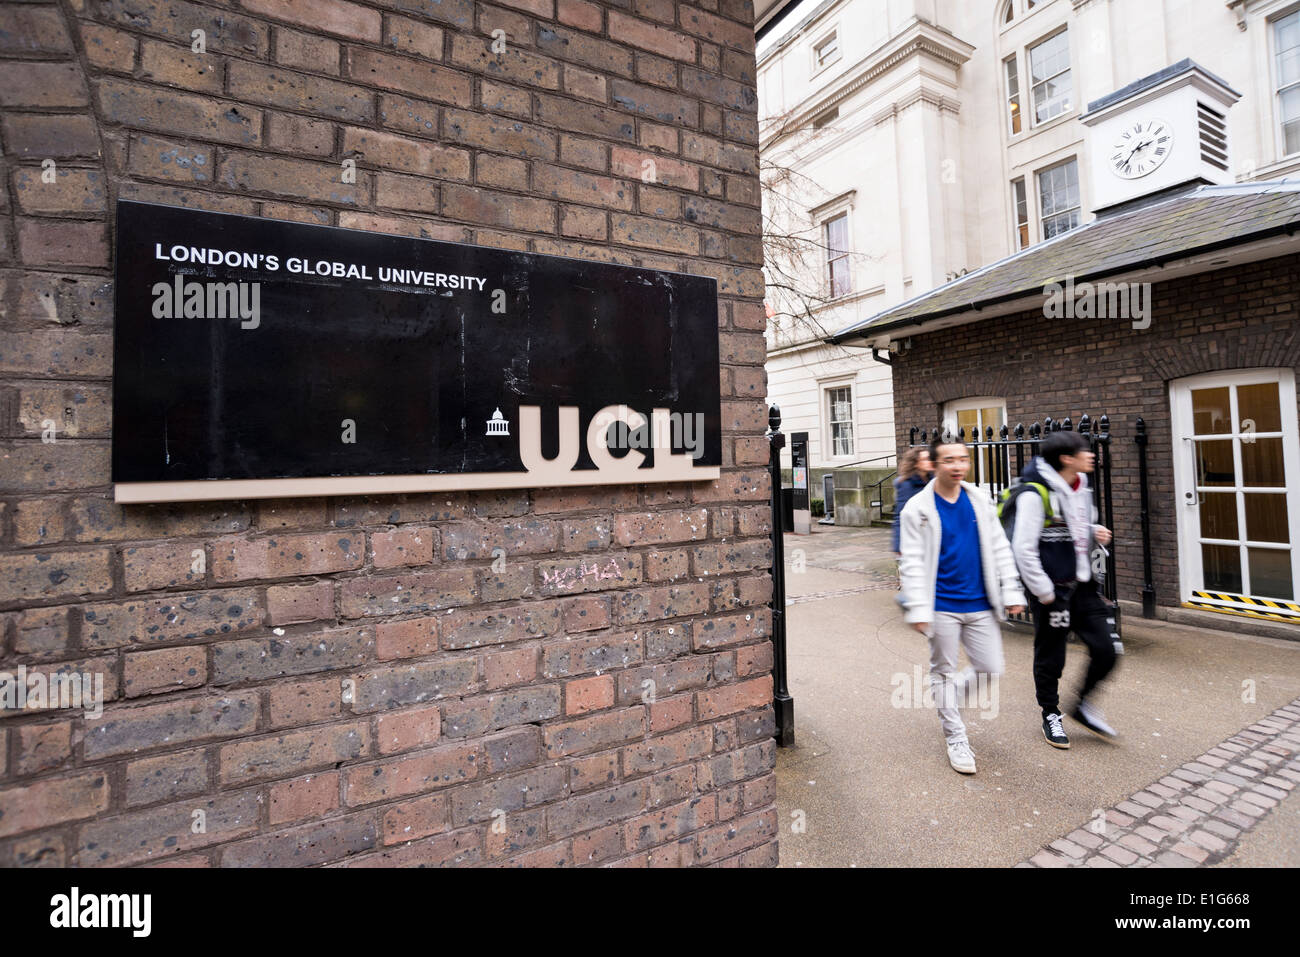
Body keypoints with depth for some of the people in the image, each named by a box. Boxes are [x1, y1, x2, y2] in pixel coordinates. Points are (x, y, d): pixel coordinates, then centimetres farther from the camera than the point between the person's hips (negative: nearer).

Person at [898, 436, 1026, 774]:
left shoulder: (980, 499, 5)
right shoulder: (917, 508, -8)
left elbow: (999, 548, 10)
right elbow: (912, 562, -10)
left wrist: (1011, 592, 5)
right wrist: (917, 608, -15)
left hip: (980, 605, 4)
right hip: (943, 607, -4)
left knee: (990, 670, 8)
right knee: (944, 672, 8)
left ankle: (948, 697, 36)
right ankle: (956, 738, 25)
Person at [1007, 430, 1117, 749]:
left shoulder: (1080, 487, 7)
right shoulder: (1035, 493, -19)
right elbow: (1023, 548, -20)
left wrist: (1096, 531, 1)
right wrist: (1044, 592, -16)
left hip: (1082, 584, 7)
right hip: (1052, 589, -7)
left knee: (1105, 651, 9)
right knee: (1050, 657, 8)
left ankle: (1084, 706, 33)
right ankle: (1051, 714, 30)